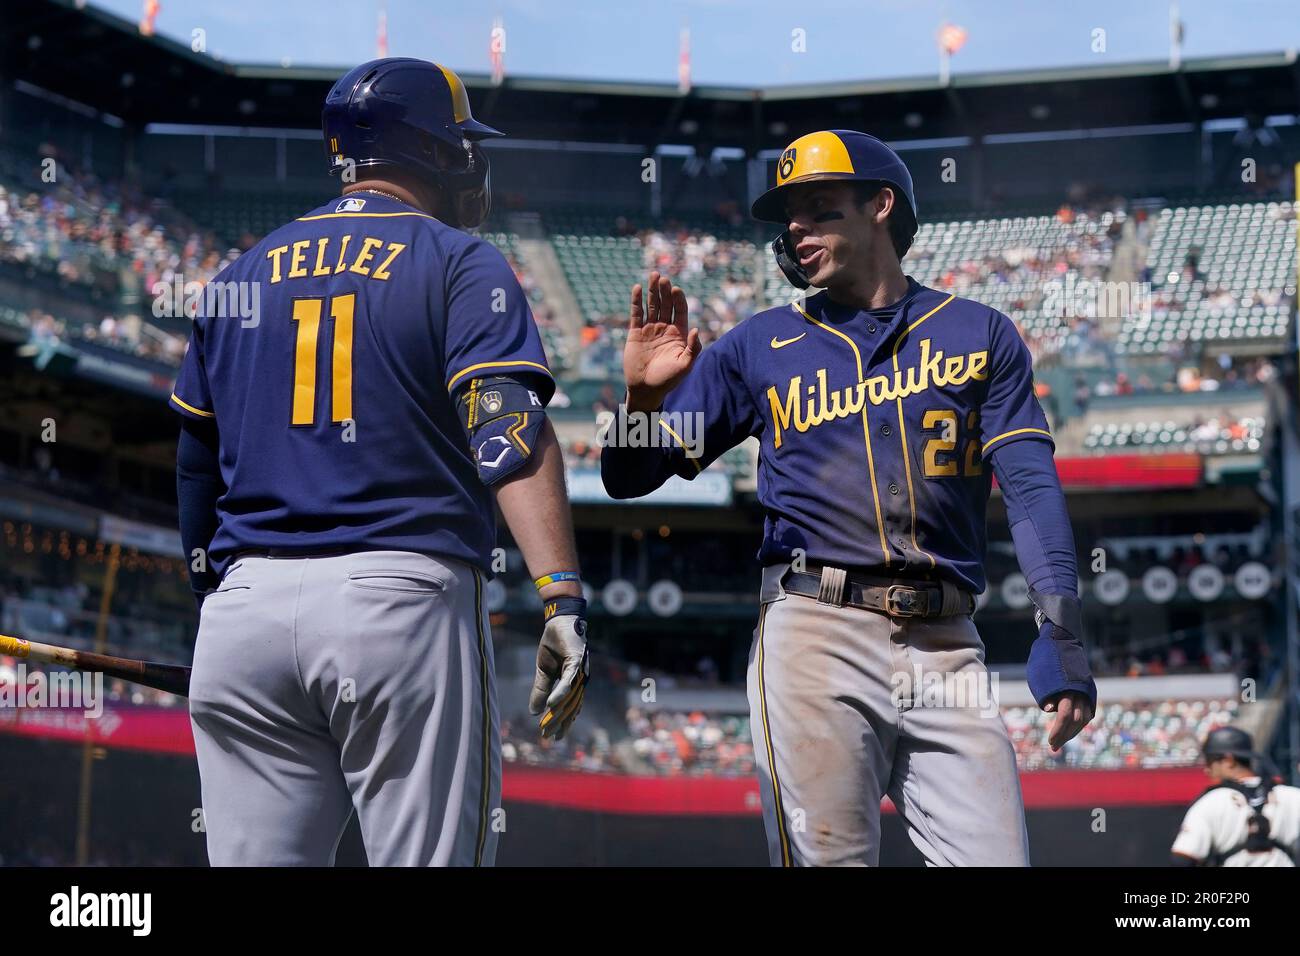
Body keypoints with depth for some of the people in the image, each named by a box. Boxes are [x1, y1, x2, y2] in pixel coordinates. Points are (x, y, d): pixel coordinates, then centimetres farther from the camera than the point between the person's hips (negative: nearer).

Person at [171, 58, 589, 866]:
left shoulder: (241, 278, 18)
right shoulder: (460, 264, 2)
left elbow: (197, 472, 20)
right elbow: (511, 435, -13)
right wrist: (563, 593, -21)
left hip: (247, 606, 5)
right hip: (402, 594, -5)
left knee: (255, 860, 7)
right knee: (429, 856, -2)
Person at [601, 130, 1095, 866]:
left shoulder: (980, 334, 14)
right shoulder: (761, 347, 14)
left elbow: (1032, 486, 3)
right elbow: (630, 476, 14)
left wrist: (1062, 632, -10)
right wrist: (643, 395, -8)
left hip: (946, 646, 1)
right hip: (815, 634, -1)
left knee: (996, 856, -6)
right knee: (829, 858, -9)